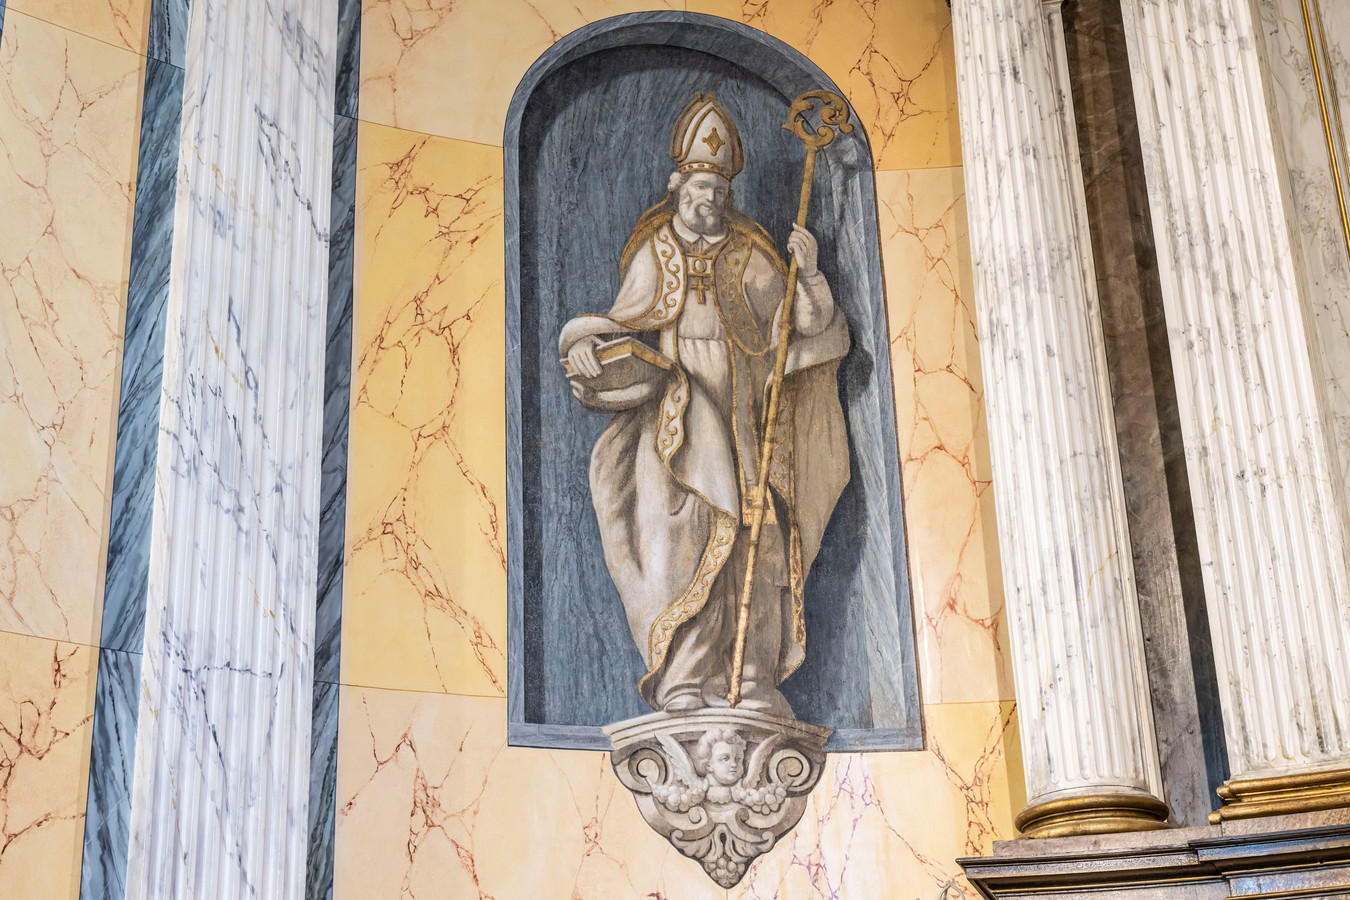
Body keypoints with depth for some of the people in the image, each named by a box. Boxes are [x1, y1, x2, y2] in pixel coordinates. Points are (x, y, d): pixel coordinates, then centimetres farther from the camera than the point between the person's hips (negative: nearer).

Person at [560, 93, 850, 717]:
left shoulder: (750, 258, 13)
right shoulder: (655, 254, 14)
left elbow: (796, 326, 8)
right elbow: (625, 321, 14)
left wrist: (807, 273, -5)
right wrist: (586, 341, -5)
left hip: (740, 410, 1)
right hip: (676, 404, -1)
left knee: (755, 532, -10)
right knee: (683, 524, -17)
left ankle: (753, 680, -10)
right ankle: (684, 678, -21)